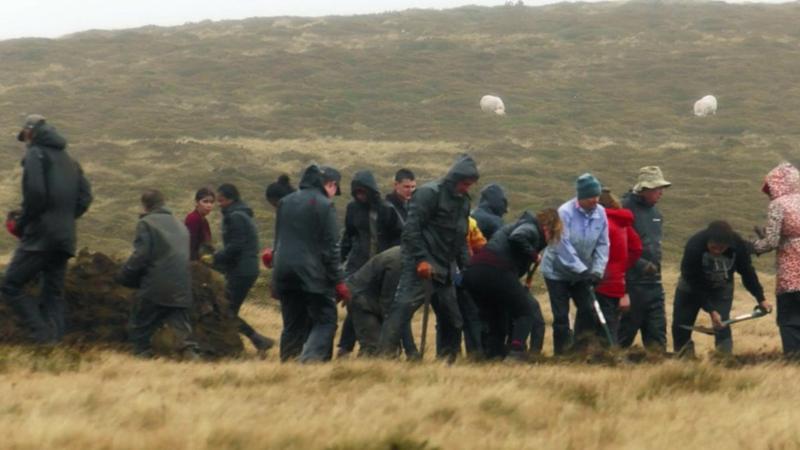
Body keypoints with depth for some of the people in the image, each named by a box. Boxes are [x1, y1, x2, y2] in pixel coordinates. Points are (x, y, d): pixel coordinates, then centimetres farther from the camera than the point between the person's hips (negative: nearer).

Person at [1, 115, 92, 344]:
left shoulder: (35, 154, -4)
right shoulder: (69, 160, 21)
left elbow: (35, 194, -17)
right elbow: (84, 198, 14)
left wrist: (20, 223, -5)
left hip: (39, 236, -8)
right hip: (65, 237, 8)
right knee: (53, 293, 10)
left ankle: (43, 335, -18)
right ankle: (55, 338, -1)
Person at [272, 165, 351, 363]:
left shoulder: (286, 202, 15)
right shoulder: (324, 205, -6)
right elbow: (331, 247, -9)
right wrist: (339, 281, -6)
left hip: (284, 272, 6)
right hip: (312, 274, -6)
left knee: (293, 324, 13)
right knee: (325, 320, -1)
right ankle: (309, 358, -21)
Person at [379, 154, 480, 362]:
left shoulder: (463, 201, 15)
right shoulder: (429, 193, -10)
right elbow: (412, 228, -16)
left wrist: (465, 266, 12)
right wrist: (421, 259, -22)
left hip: (445, 270, 8)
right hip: (421, 267, -8)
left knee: (453, 319, 8)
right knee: (404, 306, -17)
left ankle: (446, 359, 16)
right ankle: (383, 353, -21)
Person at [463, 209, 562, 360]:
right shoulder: (531, 228, 4)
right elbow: (517, 238, -20)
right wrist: (533, 255, -6)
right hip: (495, 271, -8)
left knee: (495, 319, 18)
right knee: (526, 311, 4)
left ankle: (493, 355, 9)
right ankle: (516, 352, -10)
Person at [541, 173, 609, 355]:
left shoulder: (600, 213, -8)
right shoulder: (565, 212, -23)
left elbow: (602, 245, -4)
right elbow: (564, 246, -26)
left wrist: (597, 271, -16)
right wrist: (582, 271, -28)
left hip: (581, 272, 5)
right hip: (557, 270, -5)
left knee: (588, 310, -1)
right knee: (561, 314, -4)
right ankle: (562, 352, 5)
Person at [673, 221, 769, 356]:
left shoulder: (738, 245, -30)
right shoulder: (694, 246, -38)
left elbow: (748, 272, -11)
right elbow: (694, 284, -30)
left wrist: (761, 298, -9)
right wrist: (711, 310, -33)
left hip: (721, 289, 1)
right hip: (692, 286, -1)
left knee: (722, 326, -15)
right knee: (680, 326, 0)